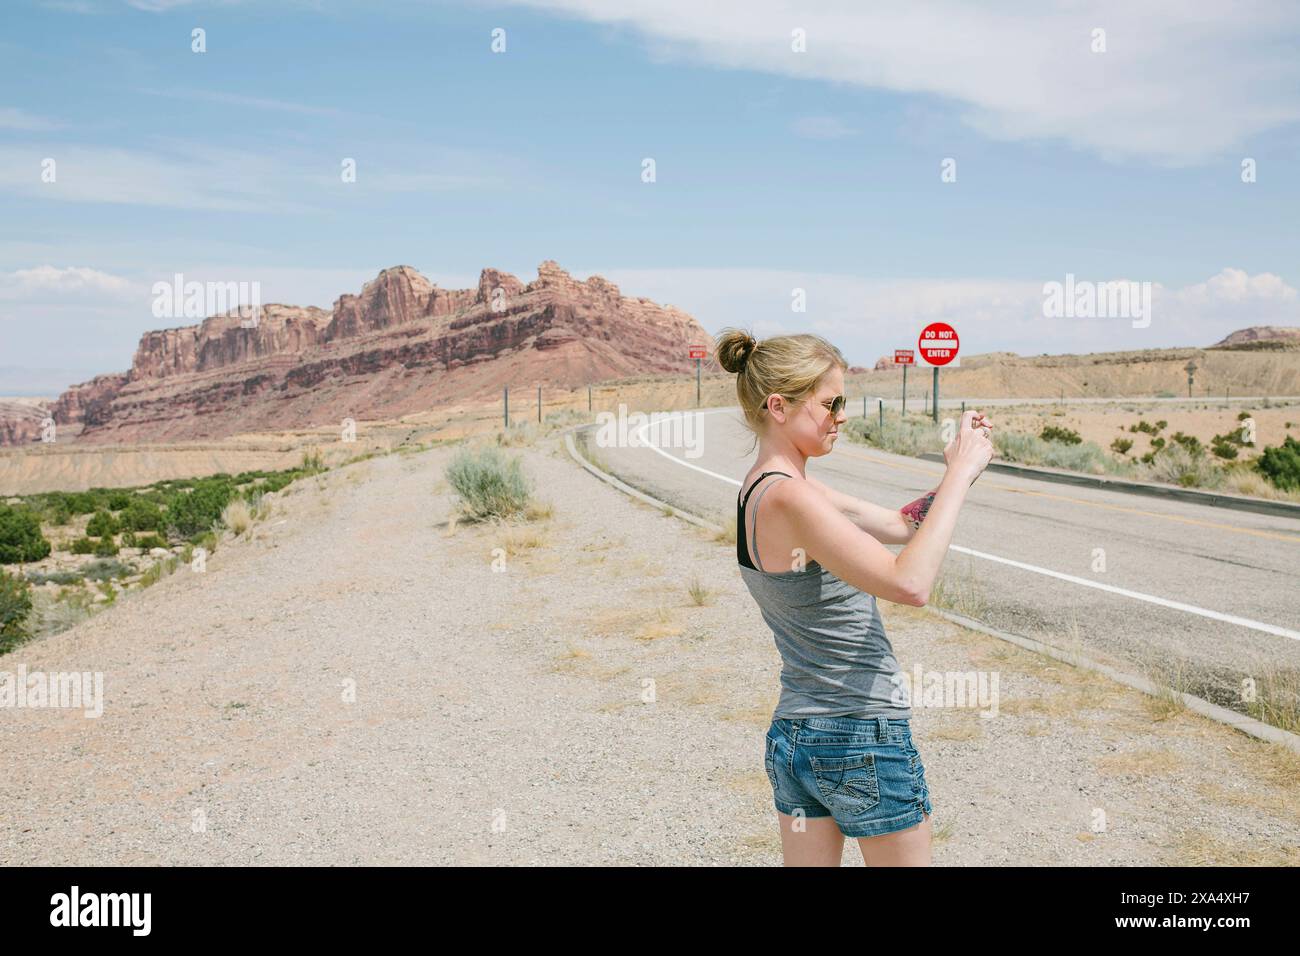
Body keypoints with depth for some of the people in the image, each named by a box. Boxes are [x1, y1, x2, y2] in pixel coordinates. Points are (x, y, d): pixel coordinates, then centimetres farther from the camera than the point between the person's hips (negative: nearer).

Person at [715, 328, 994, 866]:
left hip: (794, 736, 9)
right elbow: (910, 584, -30)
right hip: (863, 740, -9)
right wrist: (960, 475, -23)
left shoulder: (765, 490, 8)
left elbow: (900, 526, 12)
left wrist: (955, 473, -3)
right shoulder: (788, 498, -22)